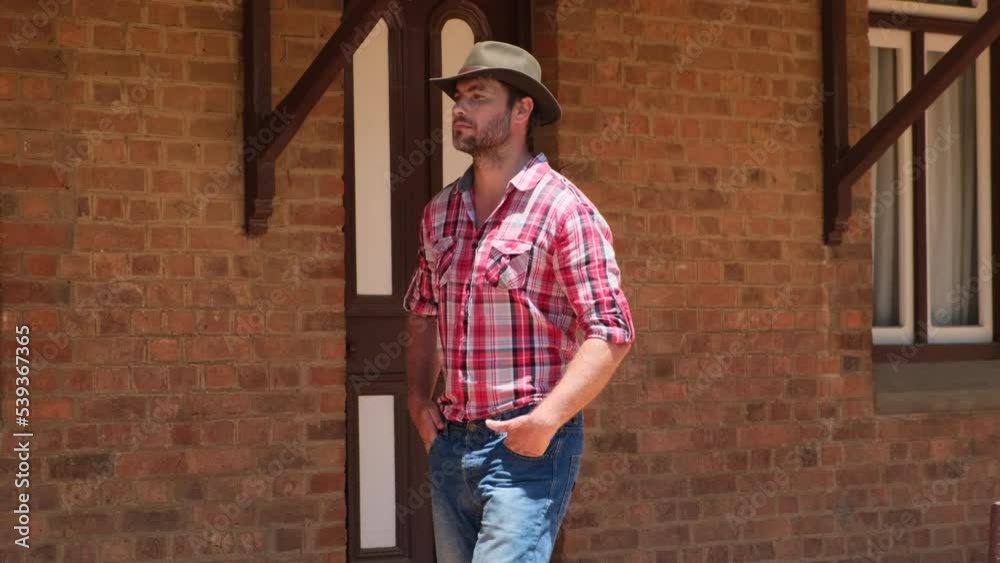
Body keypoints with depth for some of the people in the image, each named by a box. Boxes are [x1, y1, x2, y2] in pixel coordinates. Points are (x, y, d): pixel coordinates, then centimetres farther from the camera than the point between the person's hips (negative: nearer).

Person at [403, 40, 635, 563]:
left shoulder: (563, 209, -10)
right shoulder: (440, 211, 11)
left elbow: (611, 334, -14)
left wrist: (548, 417, -22)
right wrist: (418, 396, 10)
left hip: (526, 444, -7)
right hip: (451, 443, 7)